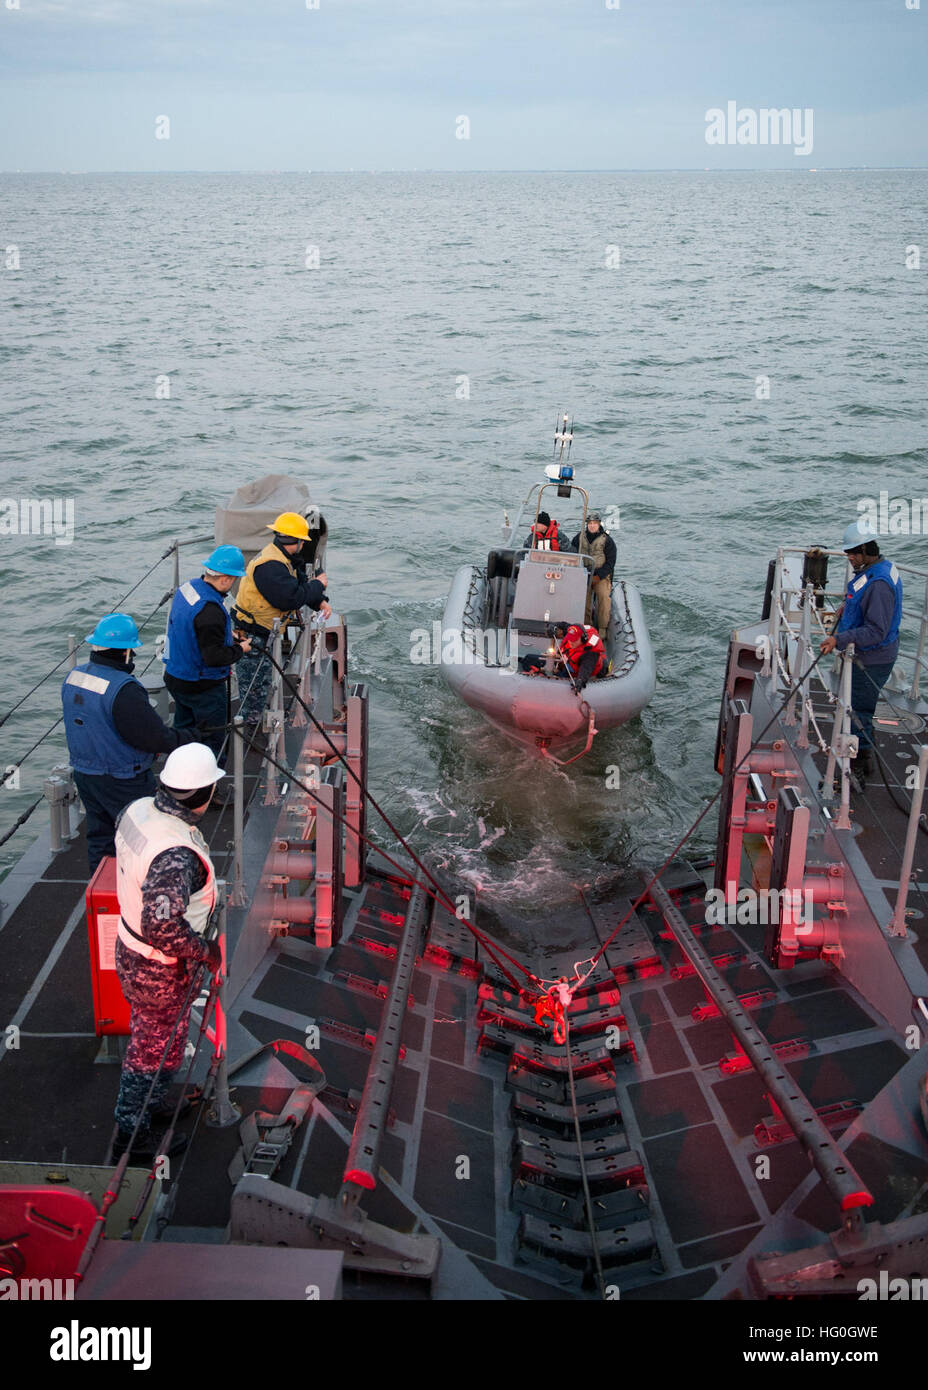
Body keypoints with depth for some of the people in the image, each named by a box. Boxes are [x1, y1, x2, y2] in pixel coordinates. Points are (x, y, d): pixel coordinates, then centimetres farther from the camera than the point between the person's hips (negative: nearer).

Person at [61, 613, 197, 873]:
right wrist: (187, 739, -6)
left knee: (100, 836, 21)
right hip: (122, 782, -8)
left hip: (84, 773, 8)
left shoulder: (73, 677, 0)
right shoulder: (124, 689, -27)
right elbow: (154, 736, -25)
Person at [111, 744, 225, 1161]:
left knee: (147, 1037, 28)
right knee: (158, 1048, 14)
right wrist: (204, 950, -23)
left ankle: (147, 1103, 49)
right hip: (161, 970, -8)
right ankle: (131, 1132, 32)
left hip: (130, 948, 8)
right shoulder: (176, 855, -38)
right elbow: (163, 927, -40)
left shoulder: (138, 810, -9)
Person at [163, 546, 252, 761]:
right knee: (211, 739, 7)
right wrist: (240, 649, -12)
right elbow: (214, 656, -29)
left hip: (176, 678, 9)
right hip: (204, 687, -9)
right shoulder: (209, 610, -31)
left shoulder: (188, 587, -1)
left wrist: (227, 635, 11)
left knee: (183, 730, 24)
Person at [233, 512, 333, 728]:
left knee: (262, 682, 21)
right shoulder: (270, 566, -27)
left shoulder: (280, 559, 8)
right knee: (254, 687, 0)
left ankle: (253, 726, 33)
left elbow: (298, 584, 16)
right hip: (252, 636, -11)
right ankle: (250, 729, 11)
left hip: (262, 633, 11)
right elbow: (290, 598, -32)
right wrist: (318, 585, -17)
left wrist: (320, 602, 0)